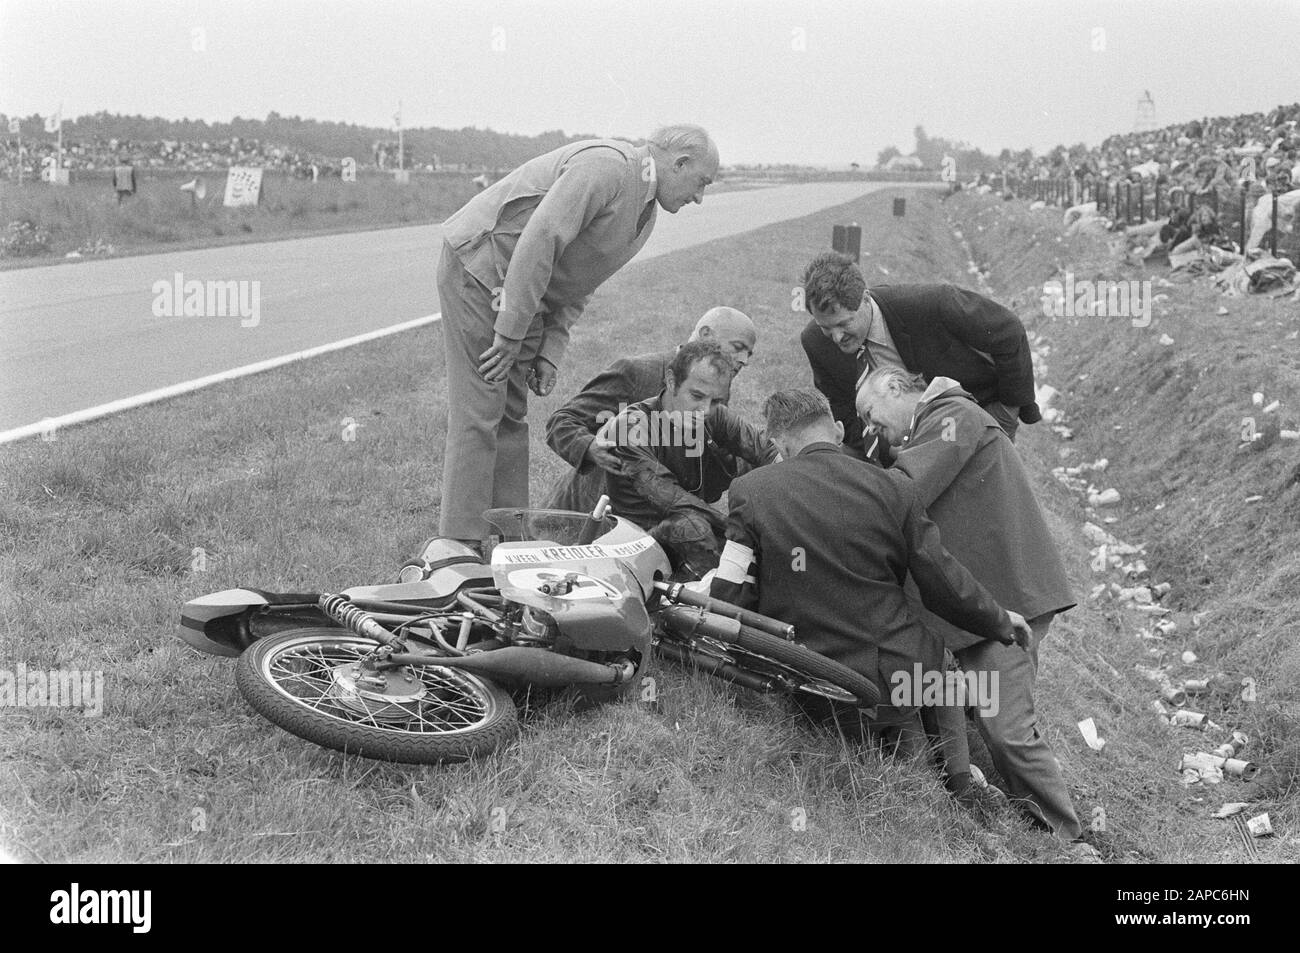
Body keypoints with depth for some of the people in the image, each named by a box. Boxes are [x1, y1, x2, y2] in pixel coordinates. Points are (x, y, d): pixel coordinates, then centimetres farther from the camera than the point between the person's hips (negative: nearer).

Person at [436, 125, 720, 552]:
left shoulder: (644, 217, 13)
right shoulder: (605, 165, -19)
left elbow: (575, 287, 15)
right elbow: (539, 241, -26)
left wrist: (549, 353, 4)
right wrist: (510, 335, -24)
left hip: (526, 291, 10)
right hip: (476, 265, -10)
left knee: (512, 416, 9)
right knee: (479, 413, -11)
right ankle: (460, 547, -7)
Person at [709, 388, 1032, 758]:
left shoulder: (749, 491, -6)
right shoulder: (890, 489, -3)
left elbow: (730, 599, -7)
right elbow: (946, 584, 2)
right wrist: (1000, 623, 19)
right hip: (899, 674, 0)